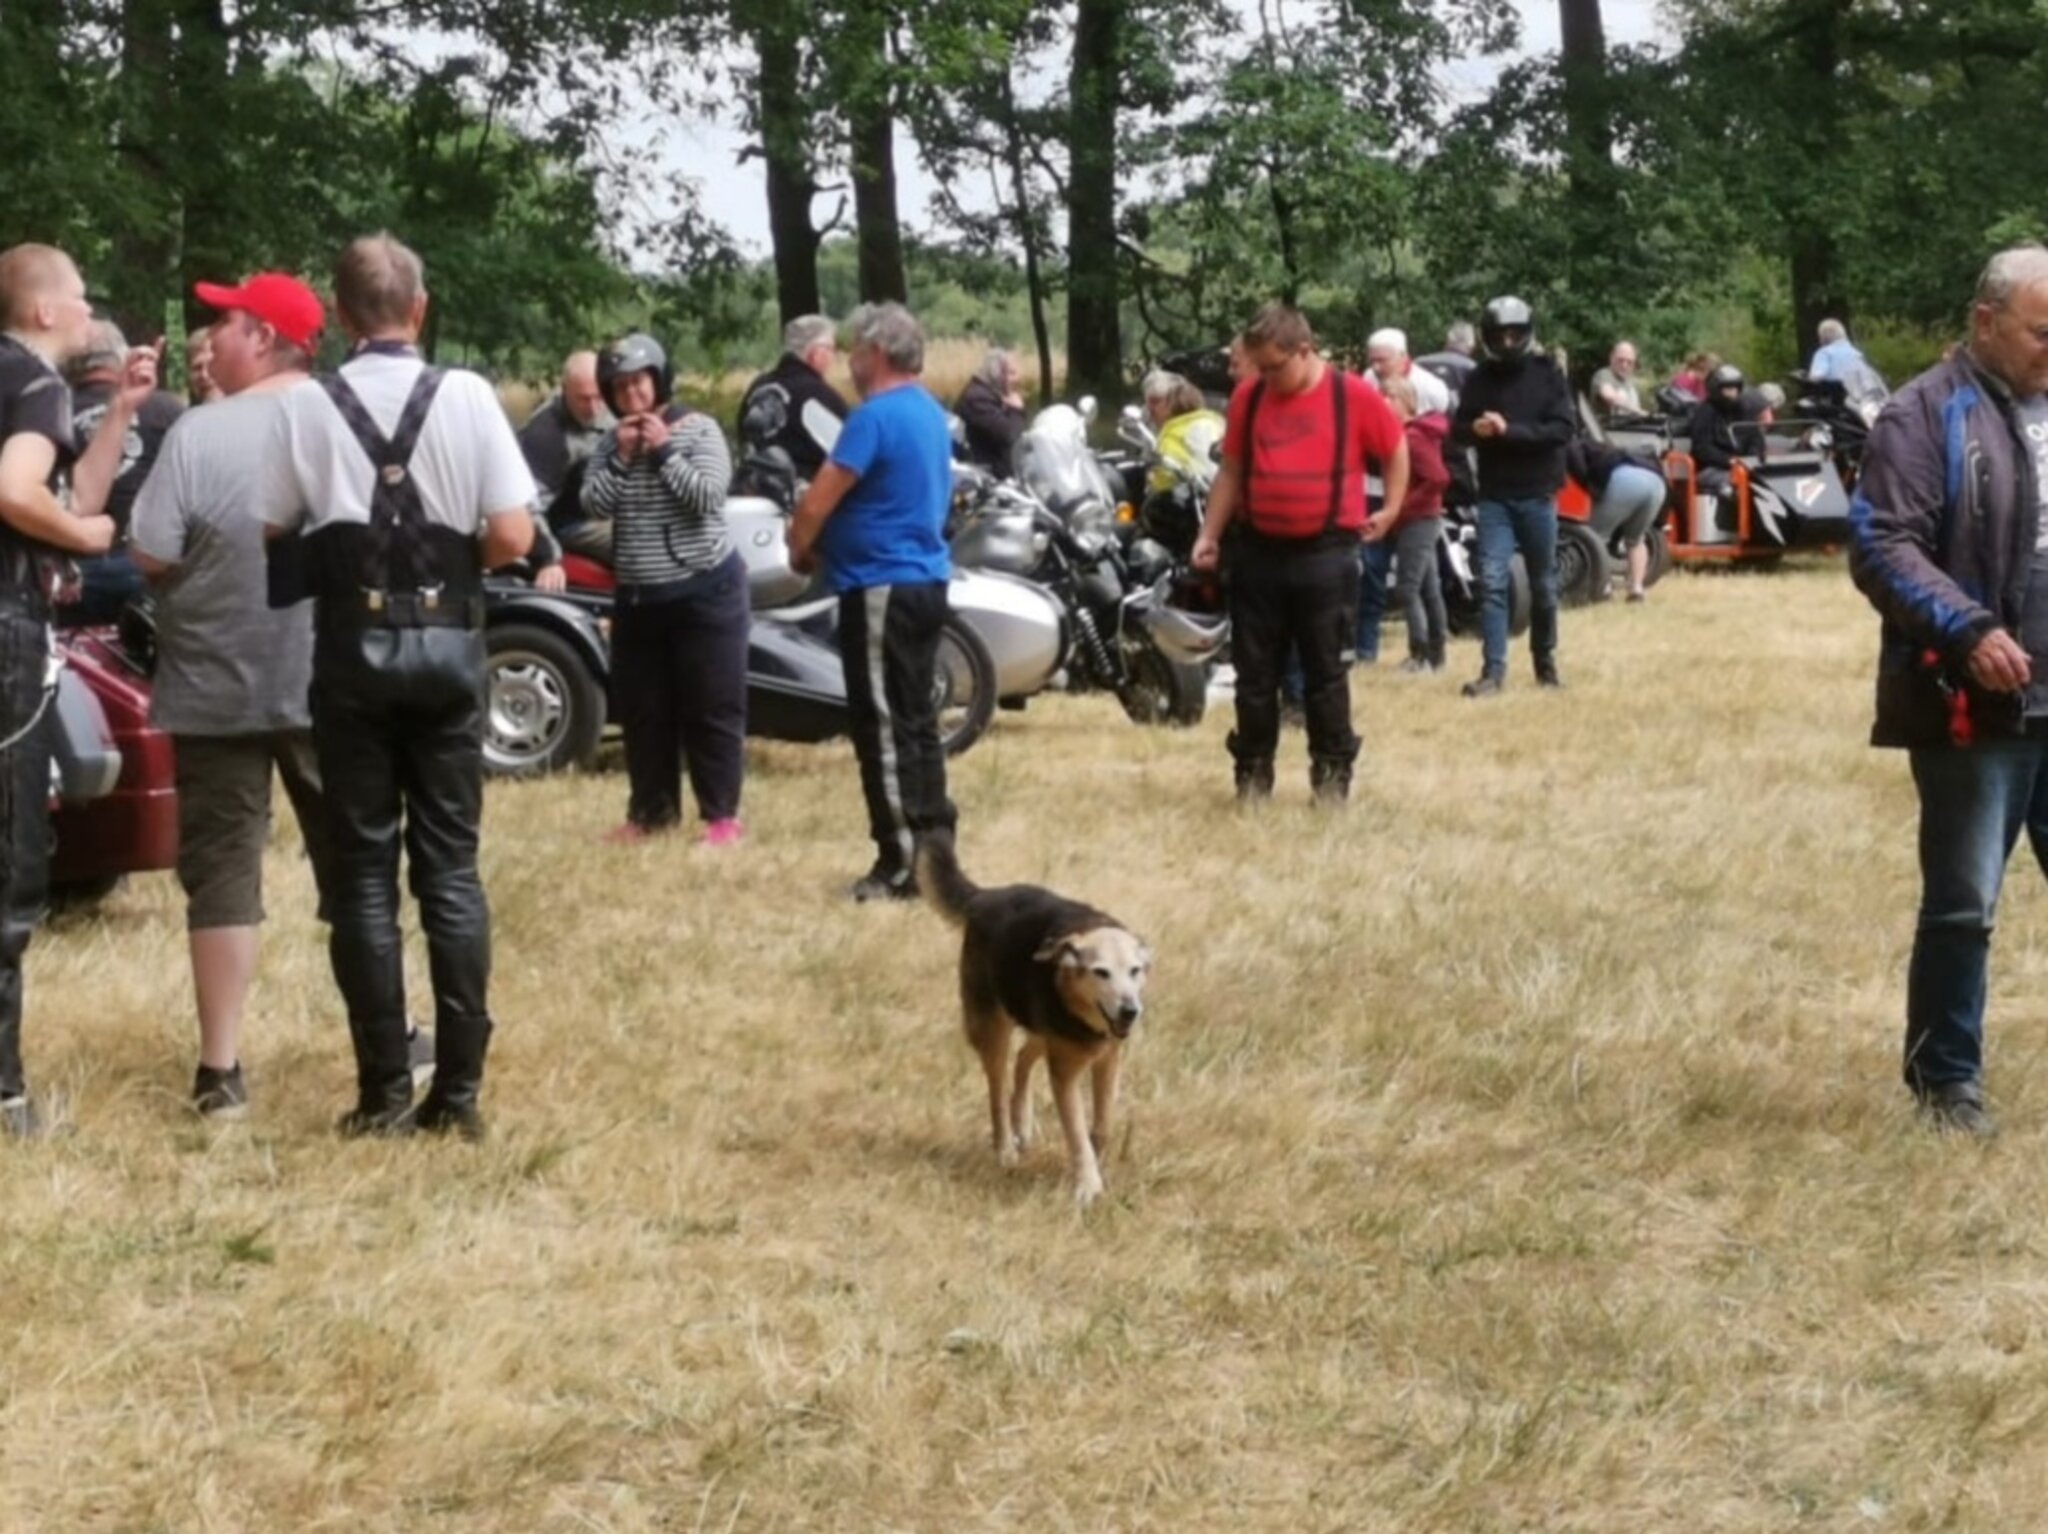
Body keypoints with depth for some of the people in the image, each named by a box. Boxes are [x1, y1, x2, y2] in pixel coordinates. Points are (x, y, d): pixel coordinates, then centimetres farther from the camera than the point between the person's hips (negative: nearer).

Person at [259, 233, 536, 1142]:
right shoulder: (466, 396, -4)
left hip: (353, 646, -1)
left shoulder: (305, 407, -4)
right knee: (450, 865, 7)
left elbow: (274, 535, -3)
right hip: (445, 641, 1)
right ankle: (458, 1090, 5)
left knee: (362, 869, 5)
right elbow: (512, 537, -6)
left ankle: (385, 1093, 3)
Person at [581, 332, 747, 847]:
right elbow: (594, 504, -2)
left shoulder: (698, 429, -6)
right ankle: (651, 811, 21)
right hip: (638, 595, 5)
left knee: (711, 707, -3)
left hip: (704, 589, -5)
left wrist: (664, 452, -17)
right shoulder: (611, 442, 8)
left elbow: (708, 496, -18)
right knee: (642, 710, 10)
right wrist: (621, 459, -13)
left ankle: (721, 816, 0)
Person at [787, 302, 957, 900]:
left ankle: (901, 865, -6)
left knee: (884, 727, -6)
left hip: (881, 586, -9)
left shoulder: (875, 416, -16)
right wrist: (825, 543, 13)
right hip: (926, 579, 9)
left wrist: (799, 549, 4)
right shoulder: (932, 414, 14)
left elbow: (818, 502, -16)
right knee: (916, 720, 13)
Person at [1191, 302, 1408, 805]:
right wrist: (1209, 534, 6)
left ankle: (1332, 773, 13)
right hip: (1258, 551, 3)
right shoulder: (1248, 397, 3)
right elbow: (1232, 471, 11)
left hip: (1326, 554, -3)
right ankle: (1253, 772, 18)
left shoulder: (1354, 396, -6)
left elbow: (1396, 451, 6)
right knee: (1255, 672, 8)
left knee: (1325, 671, 4)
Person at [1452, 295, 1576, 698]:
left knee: (1543, 585, 9)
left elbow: (1565, 428, -12)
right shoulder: (1480, 378, 5)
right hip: (1494, 496, 1)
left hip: (1538, 494, -1)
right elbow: (1457, 431, 6)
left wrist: (1511, 430, -22)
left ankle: (1546, 662, 24)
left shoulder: (1547, 374, -2)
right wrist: (1474, 429, -18)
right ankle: (1493, 669, -8)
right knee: (1492, 581, -8)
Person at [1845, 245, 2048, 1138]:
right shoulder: (1928, 416, -8)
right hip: (1975, 710, -6)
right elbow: (1881, 547, -14)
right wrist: (1968, 630, -24)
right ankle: (1946, 1080, 14)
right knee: (1961, 906, 3)